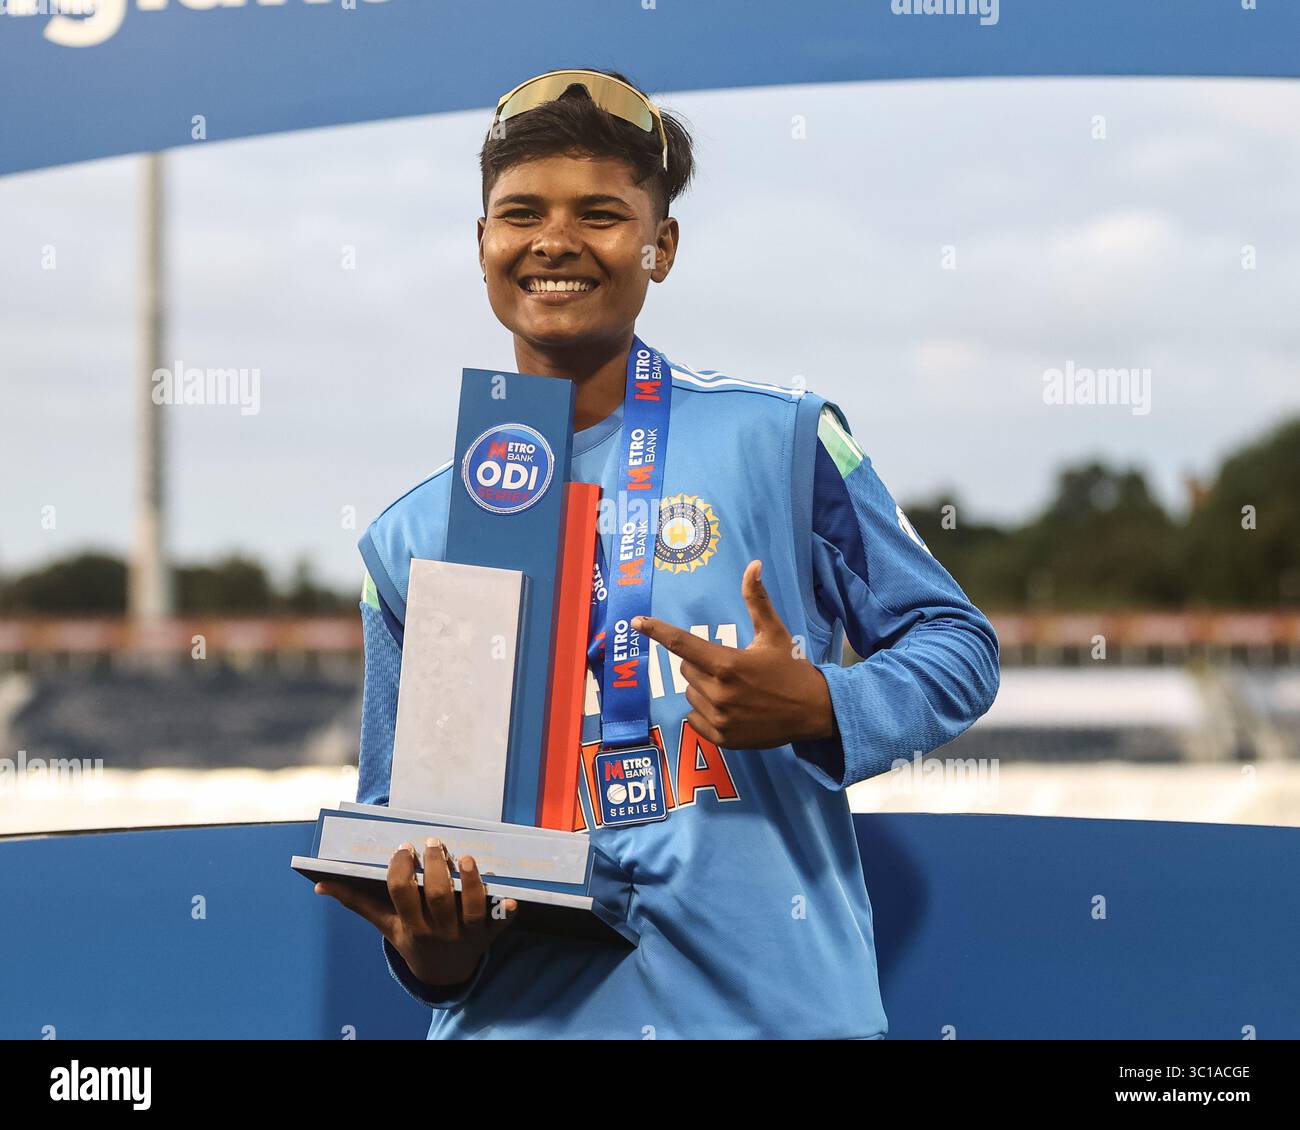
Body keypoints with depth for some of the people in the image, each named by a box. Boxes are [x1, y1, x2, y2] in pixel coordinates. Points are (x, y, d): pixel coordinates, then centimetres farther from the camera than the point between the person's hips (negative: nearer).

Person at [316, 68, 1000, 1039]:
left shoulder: (781, 439, 0)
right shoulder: (413, 539, 8)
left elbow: (956, 642, 4)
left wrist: (820, 709, -15)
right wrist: (434, 950, -9)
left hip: (779, 1003, -2)